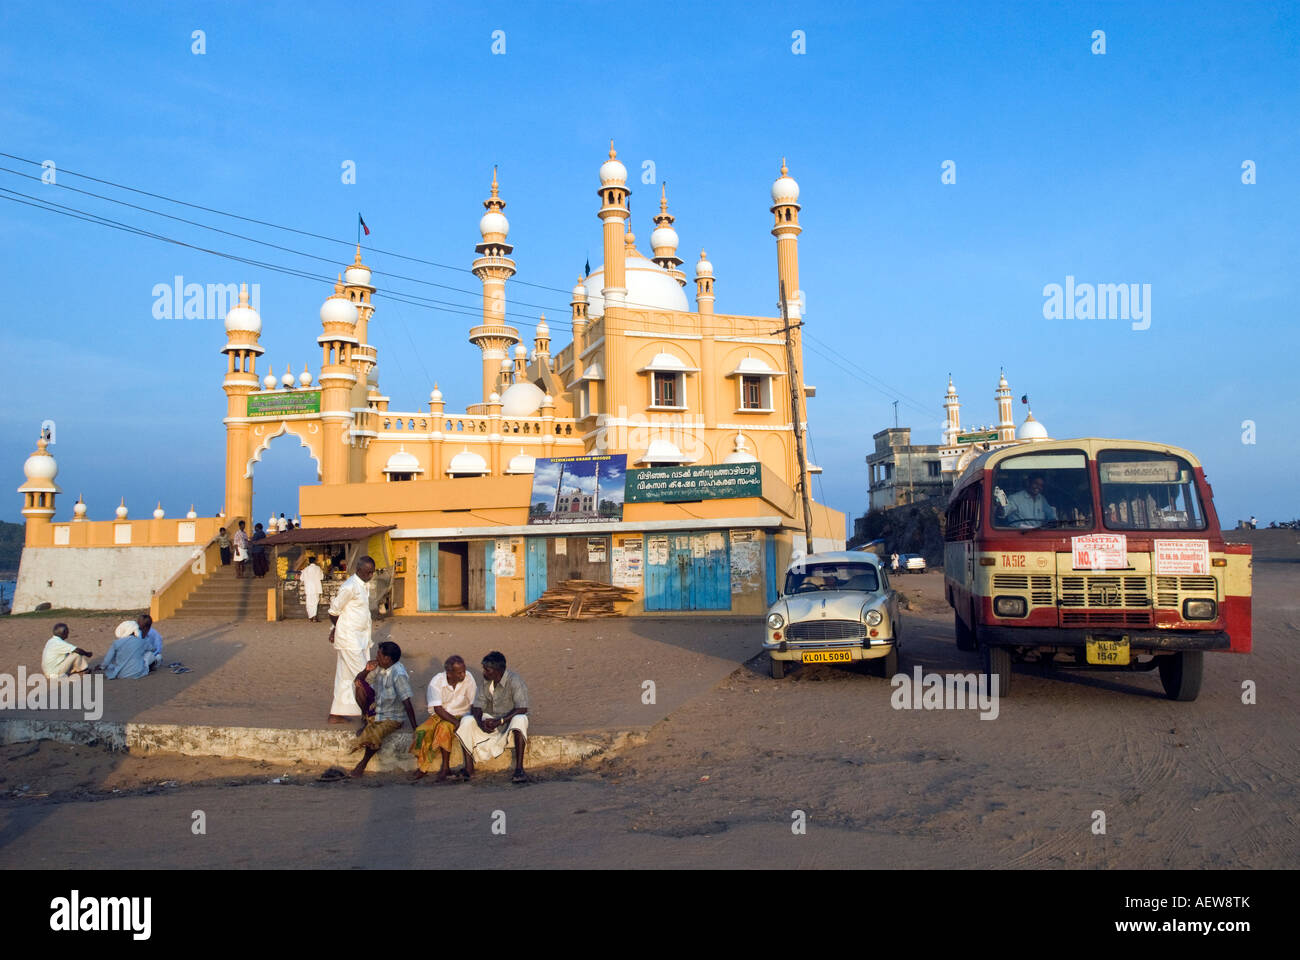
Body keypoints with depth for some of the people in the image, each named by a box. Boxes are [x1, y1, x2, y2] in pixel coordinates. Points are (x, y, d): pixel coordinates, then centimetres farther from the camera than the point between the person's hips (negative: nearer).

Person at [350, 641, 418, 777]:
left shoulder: (399, 674, -24)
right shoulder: (379, 667, -1)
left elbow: (407, 703, -25)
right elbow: (357, 679, 10)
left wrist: (415, 729, -25)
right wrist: (367, 670, -13)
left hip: (391, 718, -7)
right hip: (376, 709, 7)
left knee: (373, 735, -33)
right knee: (359, 685, -10)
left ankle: (363, 763, -3)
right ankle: (366, 718, 5)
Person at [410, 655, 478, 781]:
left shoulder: (468, 678, -14)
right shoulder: (436, 682, -15)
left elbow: (474, 704, -10)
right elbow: (438, 709, -20)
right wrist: (455, 722, -31)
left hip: (460, 715, -1)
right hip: (439, 715, 1)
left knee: (444, 728, -32)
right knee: (422, 731, -24)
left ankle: (445, 767, -21)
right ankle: (422, 768, -6)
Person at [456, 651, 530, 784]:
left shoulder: (514, 680, -21)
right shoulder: (485, 681, -4)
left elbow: (522, 709, -26)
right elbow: (477, 705, -3)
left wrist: (499, 721, -32)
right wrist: (480, 722, -25)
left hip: (510, 720, -5)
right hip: (491, 720, 5)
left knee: (520, 720, -39)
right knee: (466, 721, -19)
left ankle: (519, 769, -34)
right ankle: (469, 768, -15)